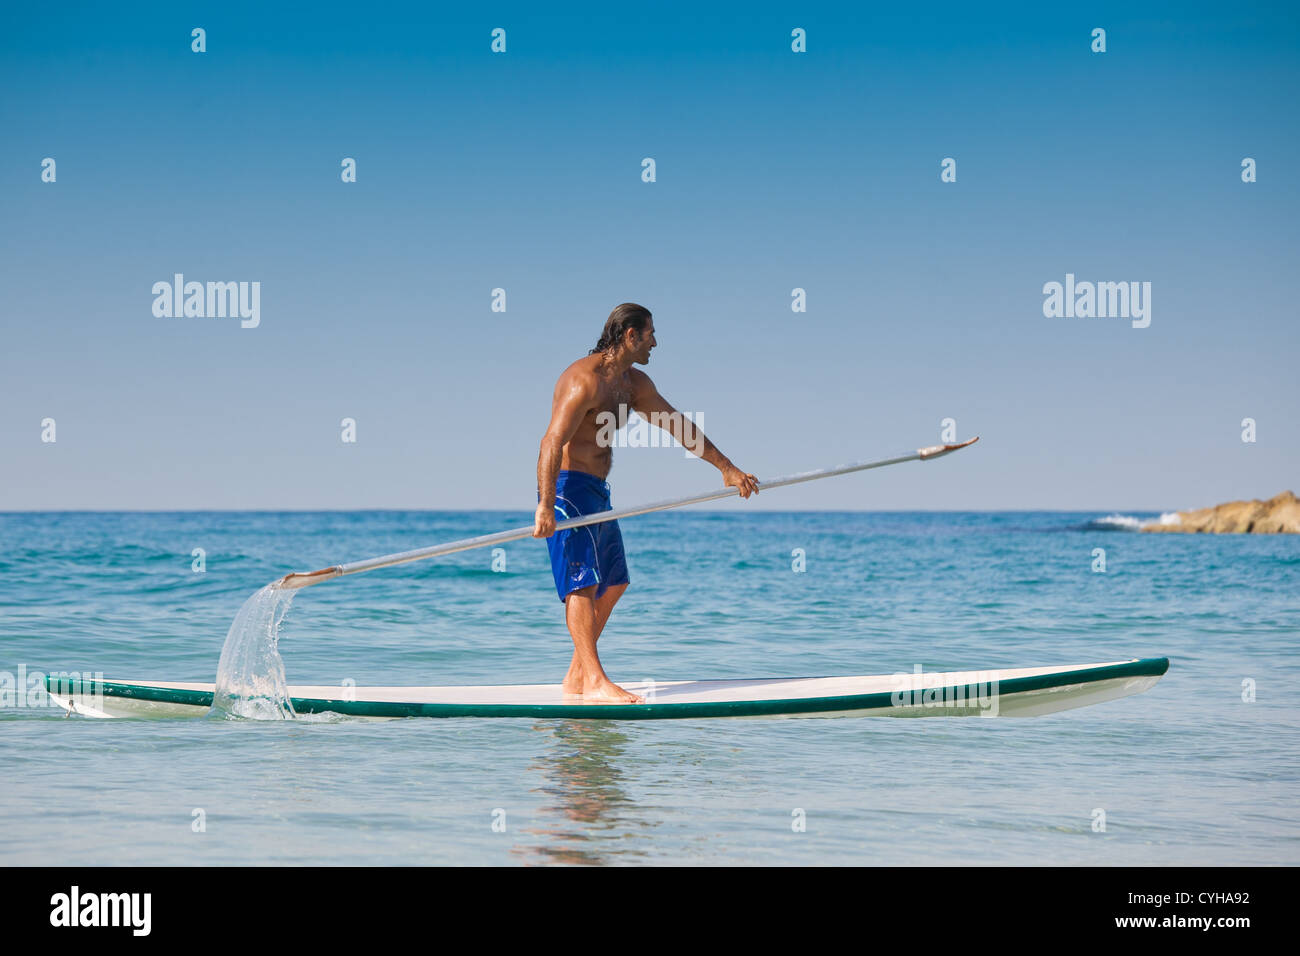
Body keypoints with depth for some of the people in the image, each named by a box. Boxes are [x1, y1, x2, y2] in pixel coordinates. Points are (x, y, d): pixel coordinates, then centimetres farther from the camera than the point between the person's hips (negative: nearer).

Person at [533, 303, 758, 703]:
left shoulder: (633, 383, 12)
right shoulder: (584, 380, -18)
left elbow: (678, 426, 19)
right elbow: (552, 442, -26)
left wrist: (726, 467, 19)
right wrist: (545, 507, -34)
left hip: (598, 492, 10)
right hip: (568, 489, -10)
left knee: (613, 583, 12)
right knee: (583, 582, -15)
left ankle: (576, 677, 17)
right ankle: (594, 683, -19)